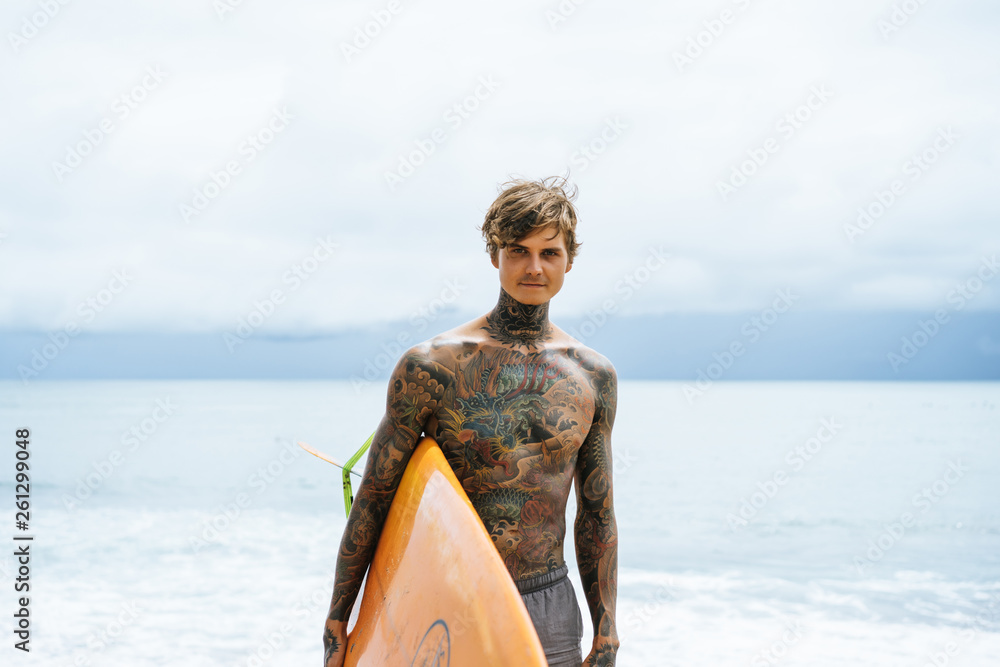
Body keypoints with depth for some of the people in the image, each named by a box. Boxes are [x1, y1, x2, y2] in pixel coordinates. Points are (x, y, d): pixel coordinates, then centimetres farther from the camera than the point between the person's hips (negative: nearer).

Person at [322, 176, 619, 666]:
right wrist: (337, 624, -1)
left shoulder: (593, 376, 3)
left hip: (549, 610, 3)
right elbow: (373, 497, -2)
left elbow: (597, 515, 10)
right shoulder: (430, 365, -8)